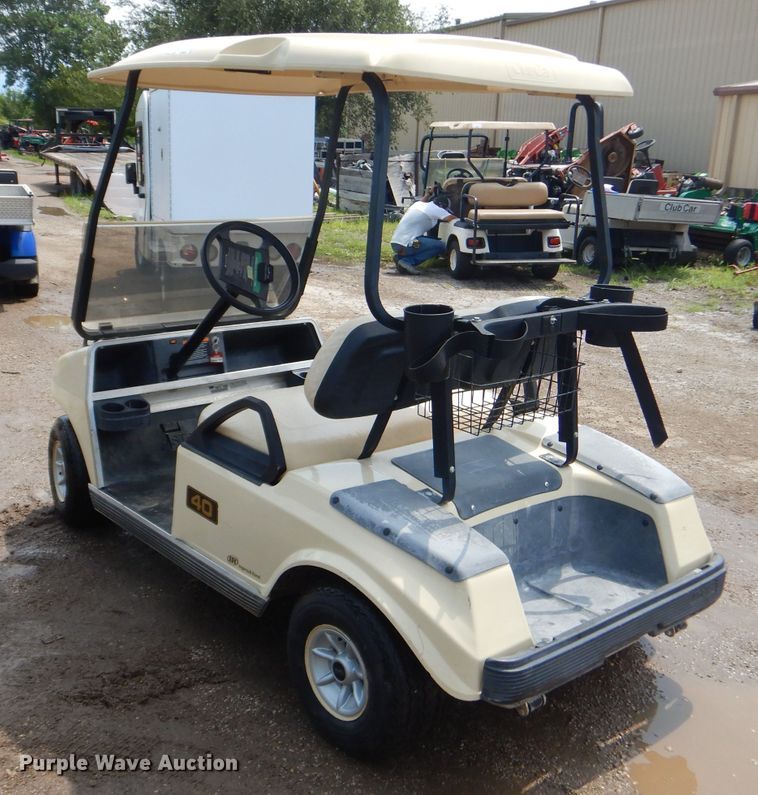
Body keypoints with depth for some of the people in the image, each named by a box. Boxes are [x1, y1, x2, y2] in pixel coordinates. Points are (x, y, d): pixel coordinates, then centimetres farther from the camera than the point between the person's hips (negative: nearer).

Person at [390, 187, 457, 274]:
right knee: (440, 246, -6)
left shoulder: (417, 204, 19)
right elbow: (453, 219, -11)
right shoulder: (435, 209, -5)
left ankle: (400, 257, 9)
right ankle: (407, 261, -10)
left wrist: (427, 195, 53)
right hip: (405, 245, -9)